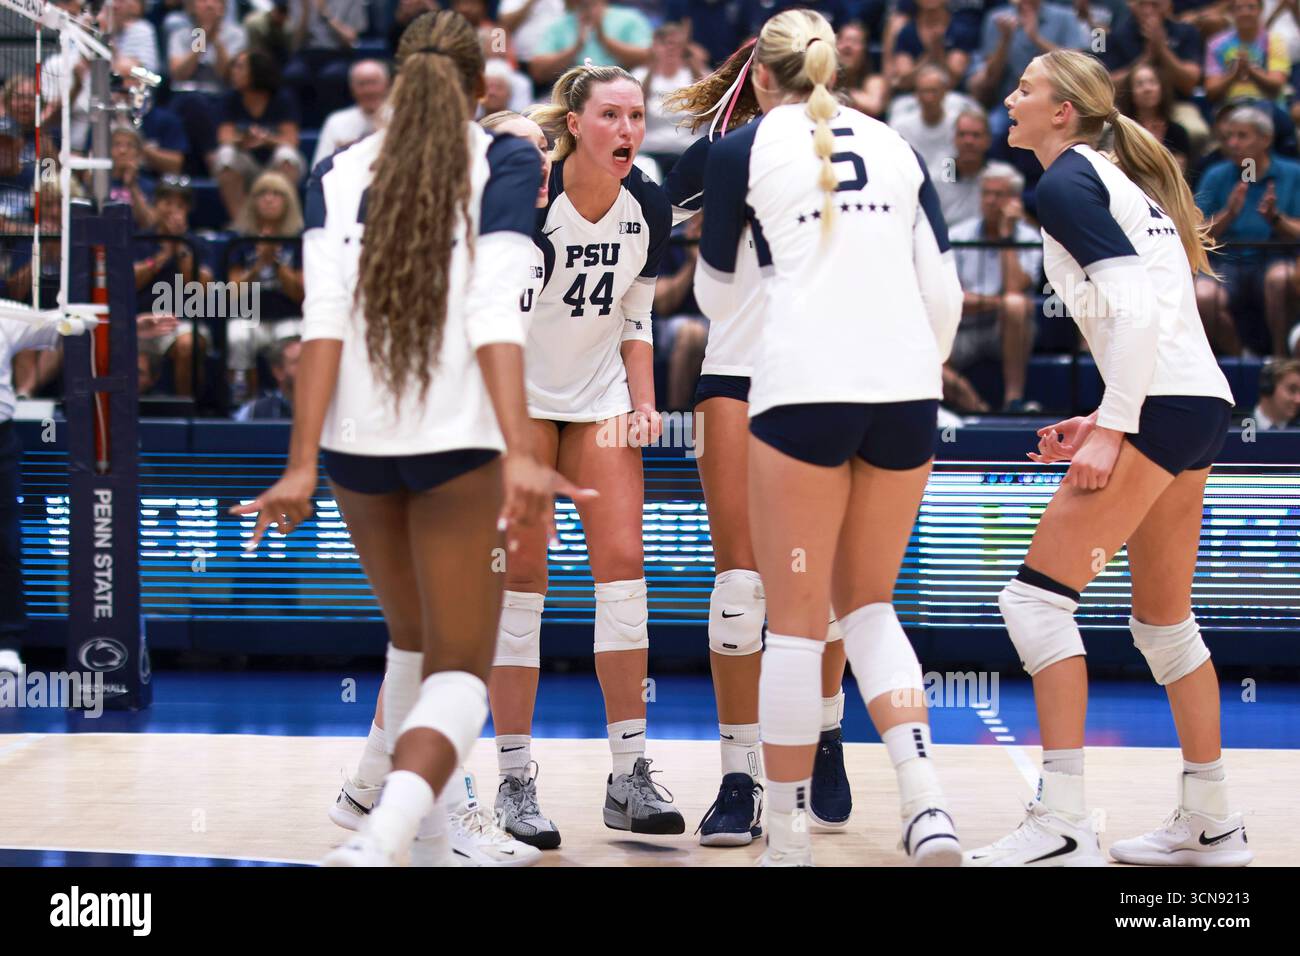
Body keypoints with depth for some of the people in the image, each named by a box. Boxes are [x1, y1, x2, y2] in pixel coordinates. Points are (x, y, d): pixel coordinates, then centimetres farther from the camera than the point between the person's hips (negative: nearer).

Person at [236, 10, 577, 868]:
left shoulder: (338, 173, 7)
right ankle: (384, 835, -26)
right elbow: (497, 314, -14)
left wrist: (303, 466, -10)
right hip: (458, 442, -4)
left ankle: (426, 832, 32)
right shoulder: (504, 164, -1)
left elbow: (324, 317, -5)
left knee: (412, 636, 25)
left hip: (355, 443, 4)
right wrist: (520, 454, -22)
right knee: (458, 666, 1)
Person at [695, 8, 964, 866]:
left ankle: (789, 843, 7)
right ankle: (927, 803, -4)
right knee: (868, 604, 17)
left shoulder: (742, 149, 7)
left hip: (802, 387, -4)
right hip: (906, 391, 4)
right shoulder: (894, 145, 17)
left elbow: (716, 298, 18)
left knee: (796, 623, 4)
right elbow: (945, 295, 11)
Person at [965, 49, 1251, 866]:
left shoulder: (1066, 185, -7)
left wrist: (1111, 427, -20)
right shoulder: (1119, 180, 21)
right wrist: (1104, 417, 17)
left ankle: (1063, 826, -14)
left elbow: (1136, 309, -18)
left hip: (1162, 404, -10)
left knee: (1037, 598, -10)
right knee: (1166, 622, 17)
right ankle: (1212, 824, 22)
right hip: (1201, 403, 10)